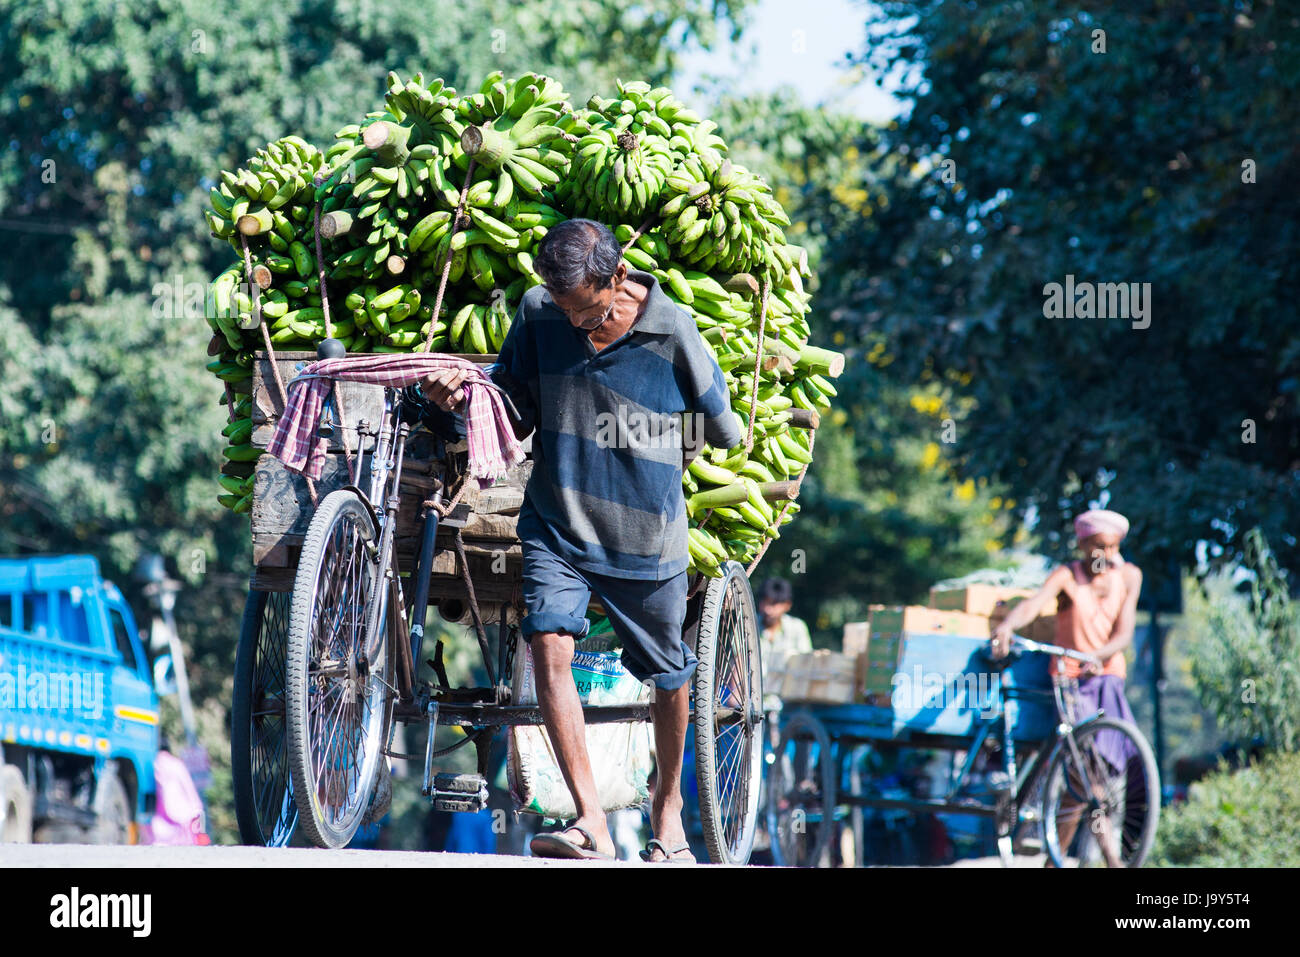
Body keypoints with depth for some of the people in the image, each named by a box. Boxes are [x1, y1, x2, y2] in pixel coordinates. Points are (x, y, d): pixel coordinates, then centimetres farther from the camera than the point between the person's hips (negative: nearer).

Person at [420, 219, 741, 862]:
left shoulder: (673, 333, -10)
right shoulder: (538, 314, -3)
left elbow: (723, 432, 3)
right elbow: (517, 412, 6)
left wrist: (661, 460, 9)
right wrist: (462, 394, -11)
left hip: (646, 535, -1)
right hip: (556, 525, 1)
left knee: (668, 676, 12)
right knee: (549, 642, -20)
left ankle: (668, 804, 39)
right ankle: (590, 822, -21)